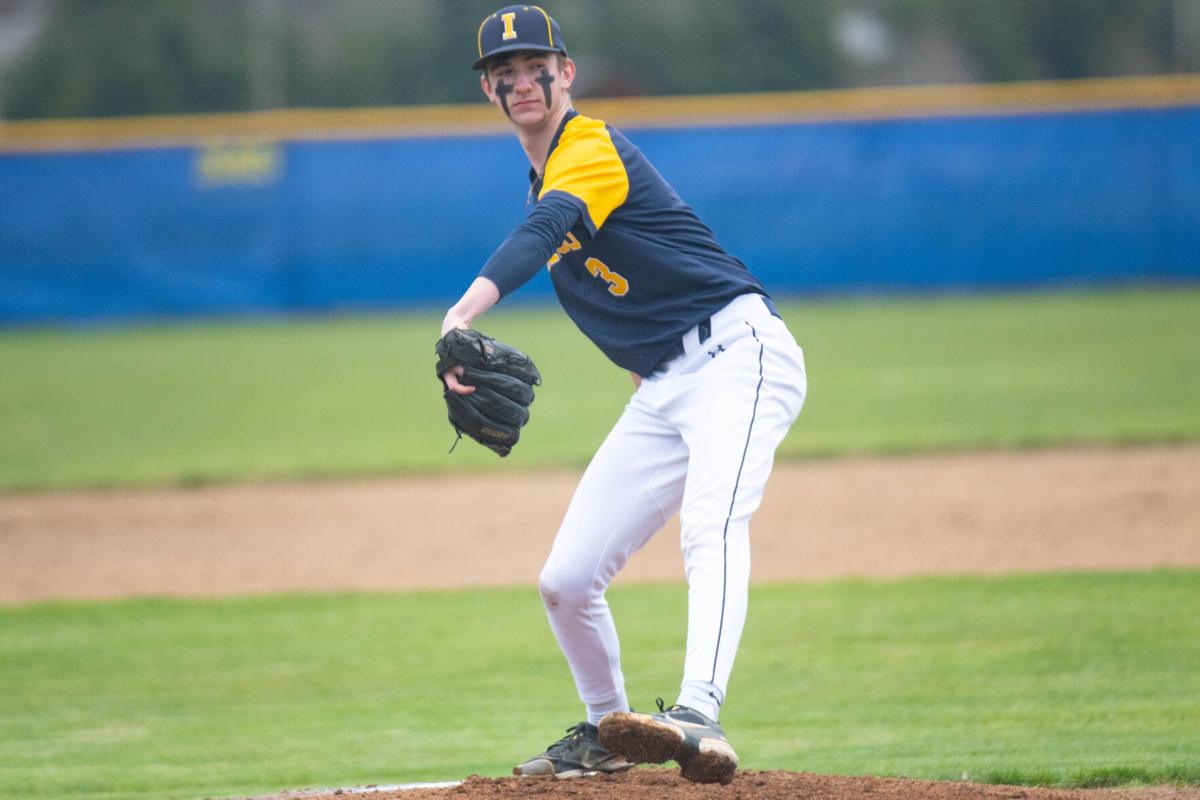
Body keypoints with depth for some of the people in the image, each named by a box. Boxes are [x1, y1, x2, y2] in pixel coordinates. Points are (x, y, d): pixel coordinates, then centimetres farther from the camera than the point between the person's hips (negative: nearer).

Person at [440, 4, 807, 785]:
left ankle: (699, 719, -50)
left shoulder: (592, 148, -13)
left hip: (738, 351, -9)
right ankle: (608, 728, 27)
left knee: (710, 527, -32)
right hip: (661, 391, 9)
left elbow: (543, 234, -32)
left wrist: (464, 313, -48)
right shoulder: (546, 177, 15)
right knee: (567, 581, 6)